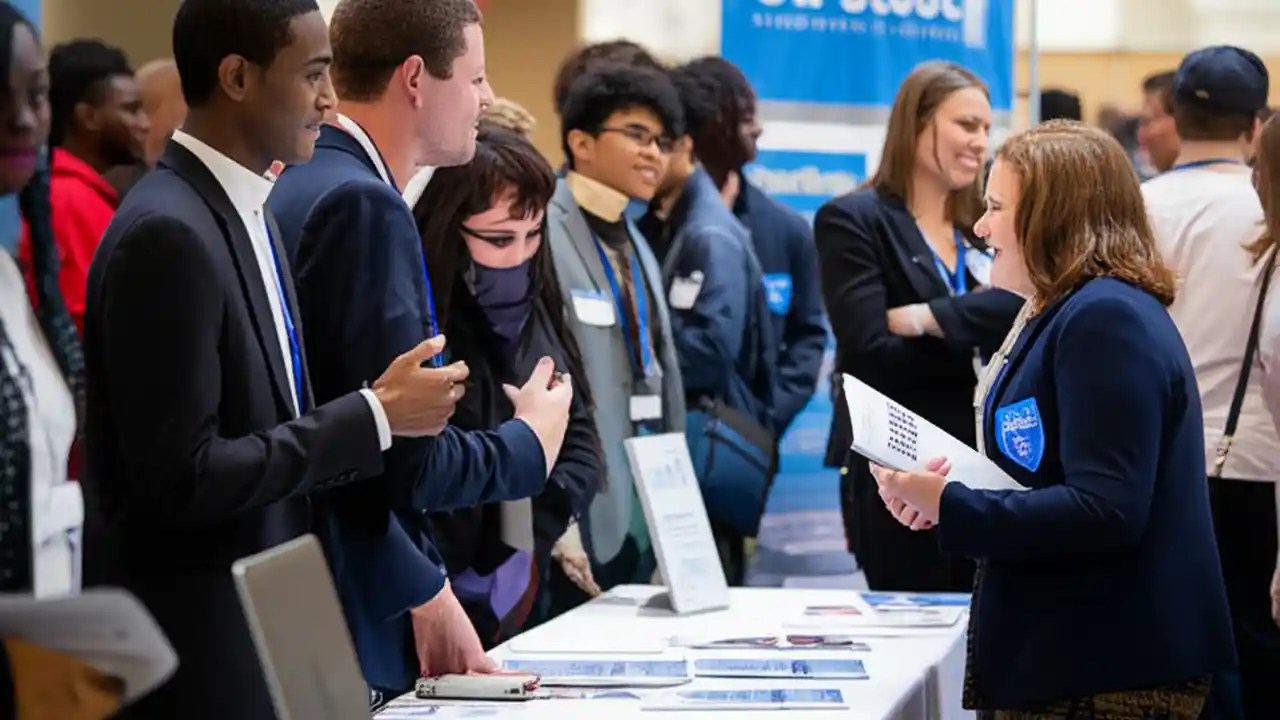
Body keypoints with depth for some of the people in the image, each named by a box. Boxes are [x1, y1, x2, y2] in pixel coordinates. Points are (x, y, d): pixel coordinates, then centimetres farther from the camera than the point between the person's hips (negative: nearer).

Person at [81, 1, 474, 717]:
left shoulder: (250, 214, 11)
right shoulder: (168, 235, -18)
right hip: (197, 657, -9)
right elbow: (183, 481, -21)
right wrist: (374, 416, -16)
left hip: (264, 625, 9)